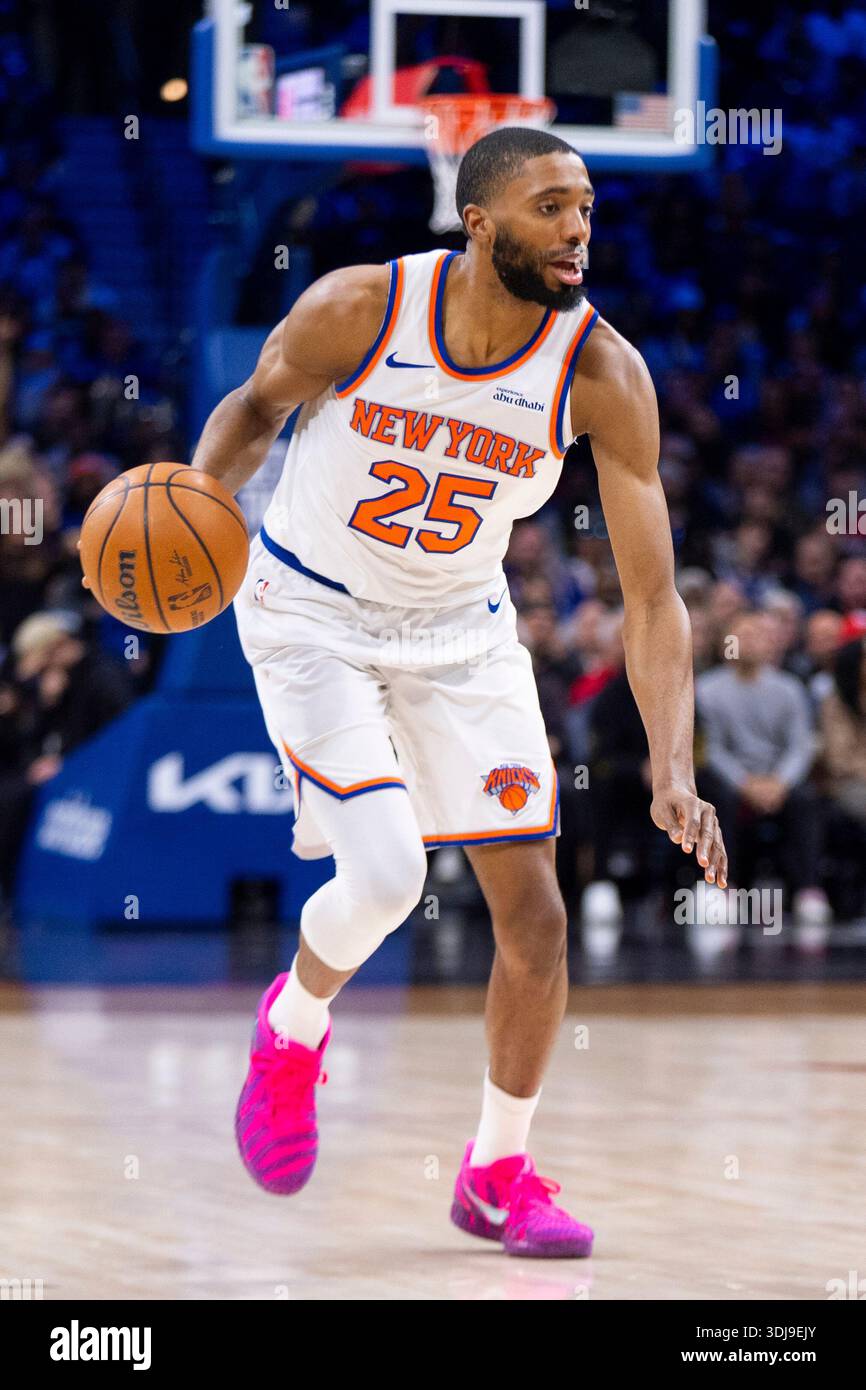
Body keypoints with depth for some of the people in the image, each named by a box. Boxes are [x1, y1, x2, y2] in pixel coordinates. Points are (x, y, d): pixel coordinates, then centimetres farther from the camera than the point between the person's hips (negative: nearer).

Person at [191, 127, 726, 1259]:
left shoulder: (602, 371, -19)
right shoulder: (356, 310, -23)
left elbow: (651, 593, -18)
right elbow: (258, 406, 0)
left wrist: (673, 772, -28)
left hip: (462, 632, 3)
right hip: (313, 616, -3)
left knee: (534, 910, -1)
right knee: (385, 876, -22)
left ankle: (499, 1172, 19)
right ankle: (294, 1023, 13)